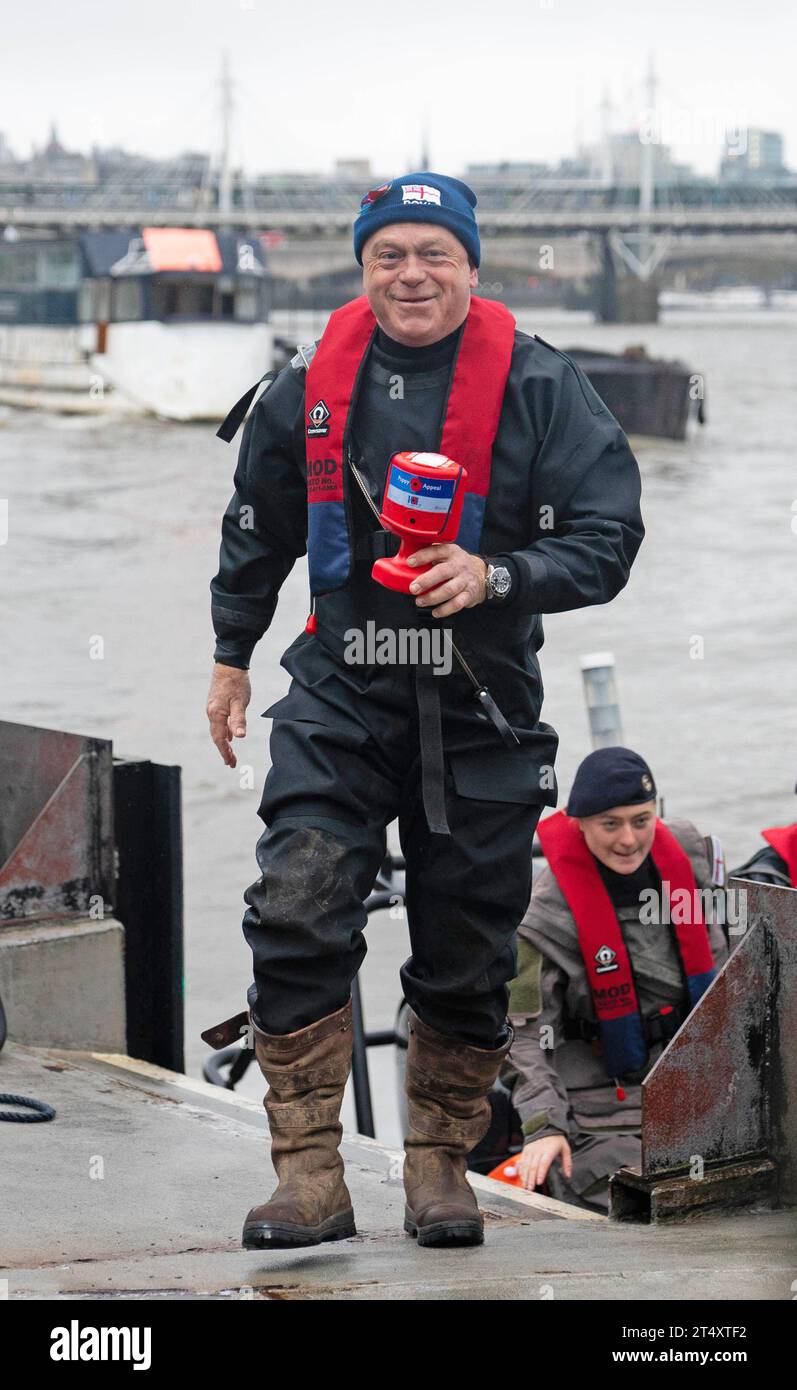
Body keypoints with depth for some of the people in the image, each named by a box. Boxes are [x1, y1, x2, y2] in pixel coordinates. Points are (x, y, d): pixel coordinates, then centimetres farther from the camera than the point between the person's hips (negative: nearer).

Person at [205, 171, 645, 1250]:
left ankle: (440, 1164, 26)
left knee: (465, 959, 7)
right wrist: (231, 656, 25)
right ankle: (310, 1175, -9)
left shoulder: (540, 388, -4)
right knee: (296, 919, -15)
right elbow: (258, 531, 20)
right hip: (340, 700, 1)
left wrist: (496, 578, -23)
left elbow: (608, 540, -7)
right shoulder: (309, 389, 5)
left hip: (481, 713, -1)